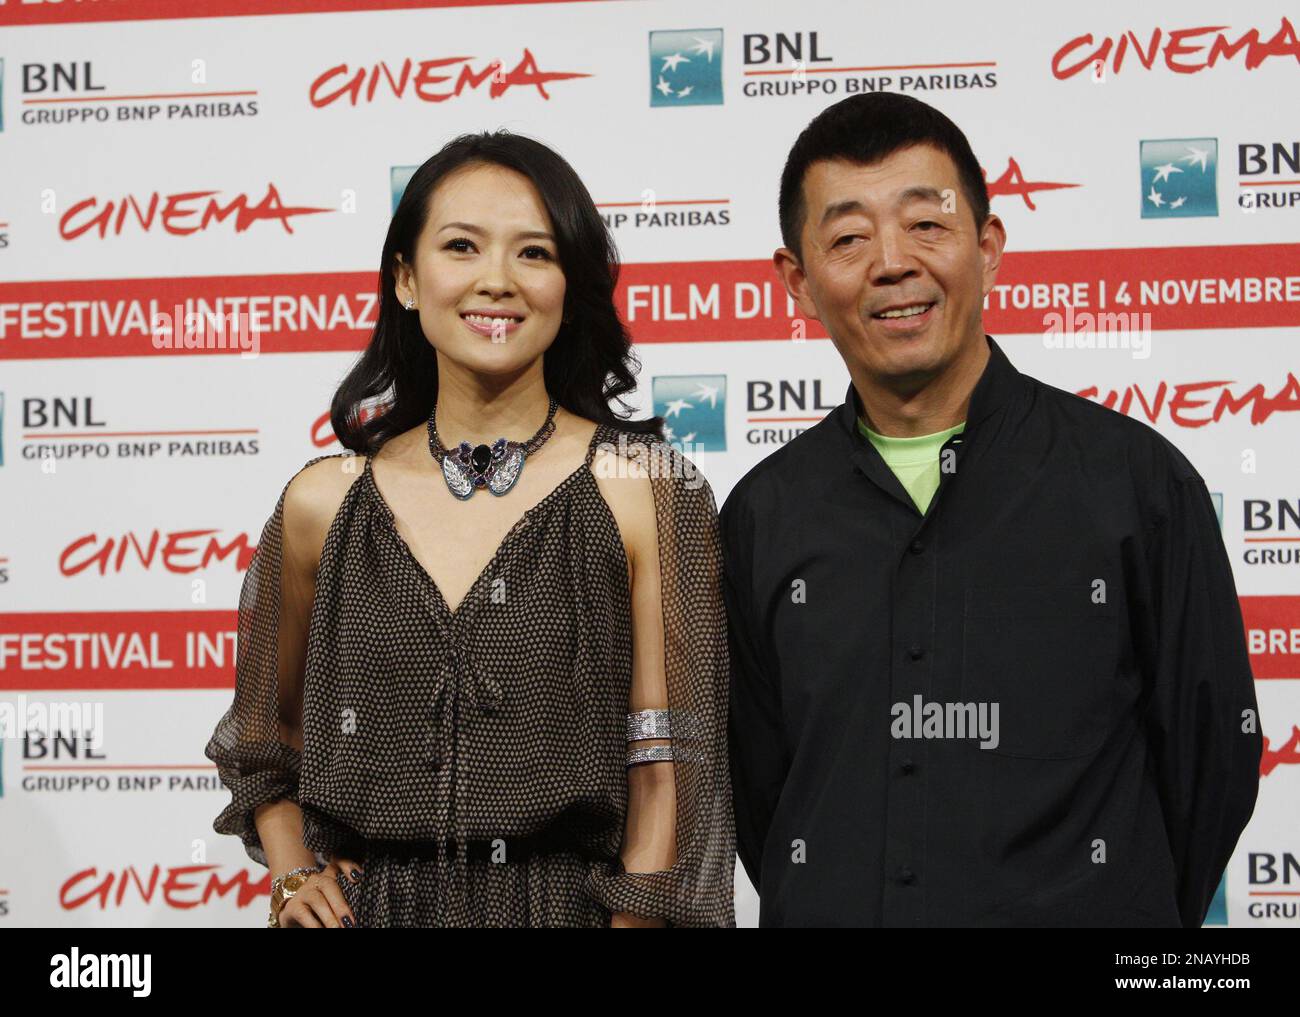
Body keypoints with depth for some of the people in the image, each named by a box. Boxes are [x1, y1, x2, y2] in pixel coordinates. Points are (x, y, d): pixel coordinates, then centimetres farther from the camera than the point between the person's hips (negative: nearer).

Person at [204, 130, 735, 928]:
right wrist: (293, 876, 3)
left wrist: (636, 916, -14)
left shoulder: (646, 488, -7)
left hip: (568, 905, -2)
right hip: (368, 907, 2)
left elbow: (667, 770, -7)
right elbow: (266, 731, 16)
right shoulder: (323, 502, 1)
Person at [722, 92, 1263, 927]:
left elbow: (1213, 759, -3)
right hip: (828, 909, 2)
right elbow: (754, 786, 7)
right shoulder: (764, 514, 1)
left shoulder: (1137, 480, -7)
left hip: (1076, 906, -2)